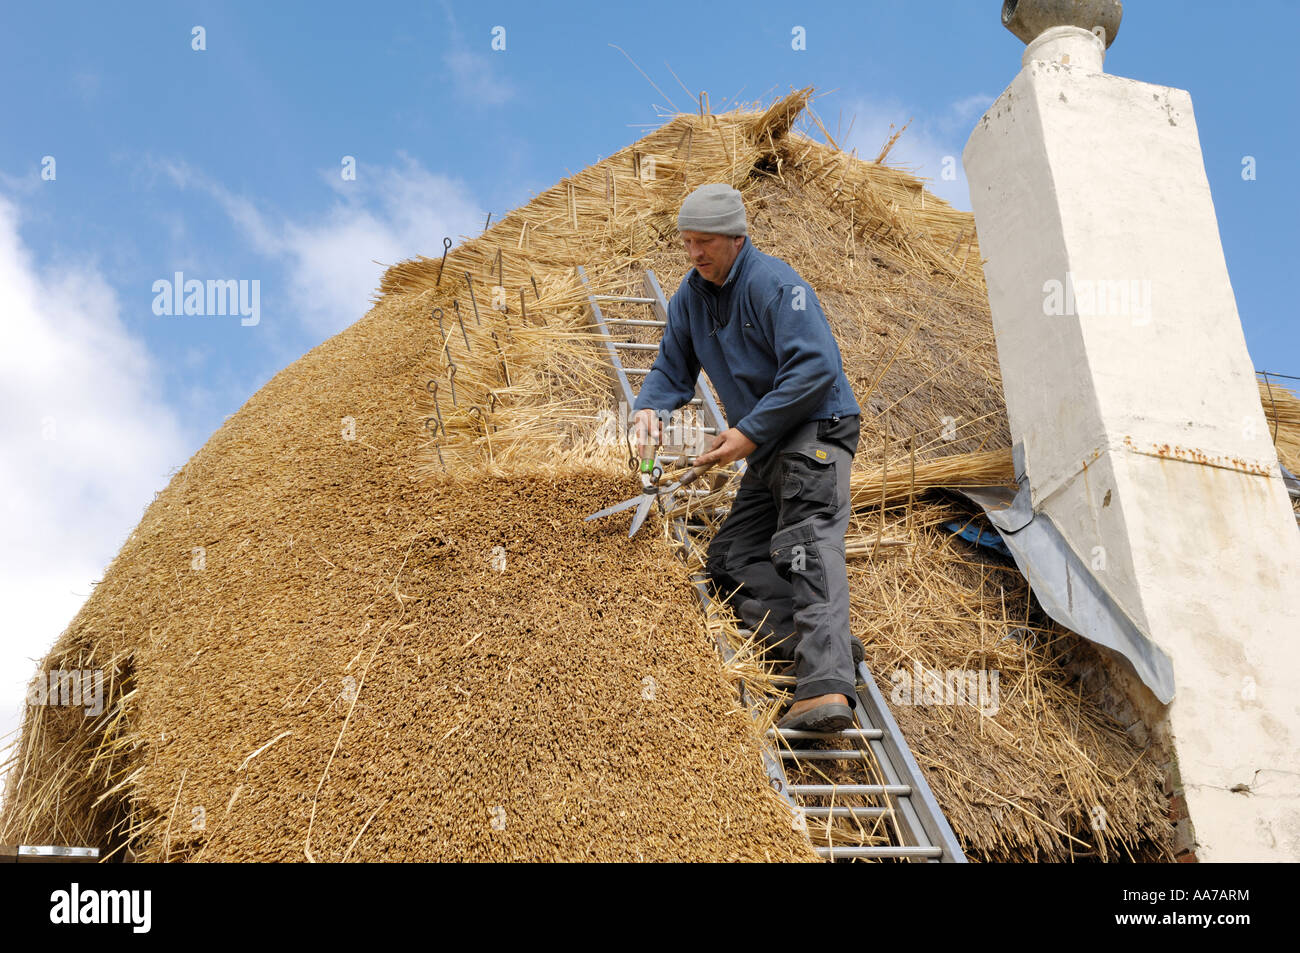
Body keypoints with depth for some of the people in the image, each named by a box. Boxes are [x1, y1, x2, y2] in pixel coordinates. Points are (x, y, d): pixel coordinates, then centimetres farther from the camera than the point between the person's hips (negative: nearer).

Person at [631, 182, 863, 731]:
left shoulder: (773, 283, -15)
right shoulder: (692, 295, 11)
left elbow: (815, 368, -23)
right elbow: (673, 368, 19)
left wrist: (749, 432, -22)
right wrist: (649, 407, -6)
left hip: (816, 432, -9)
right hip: (766, 453, 9)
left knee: (807, 548, -28)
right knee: (730, 560, 0)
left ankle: (827, 688, -43)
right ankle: (811, 638, -20)